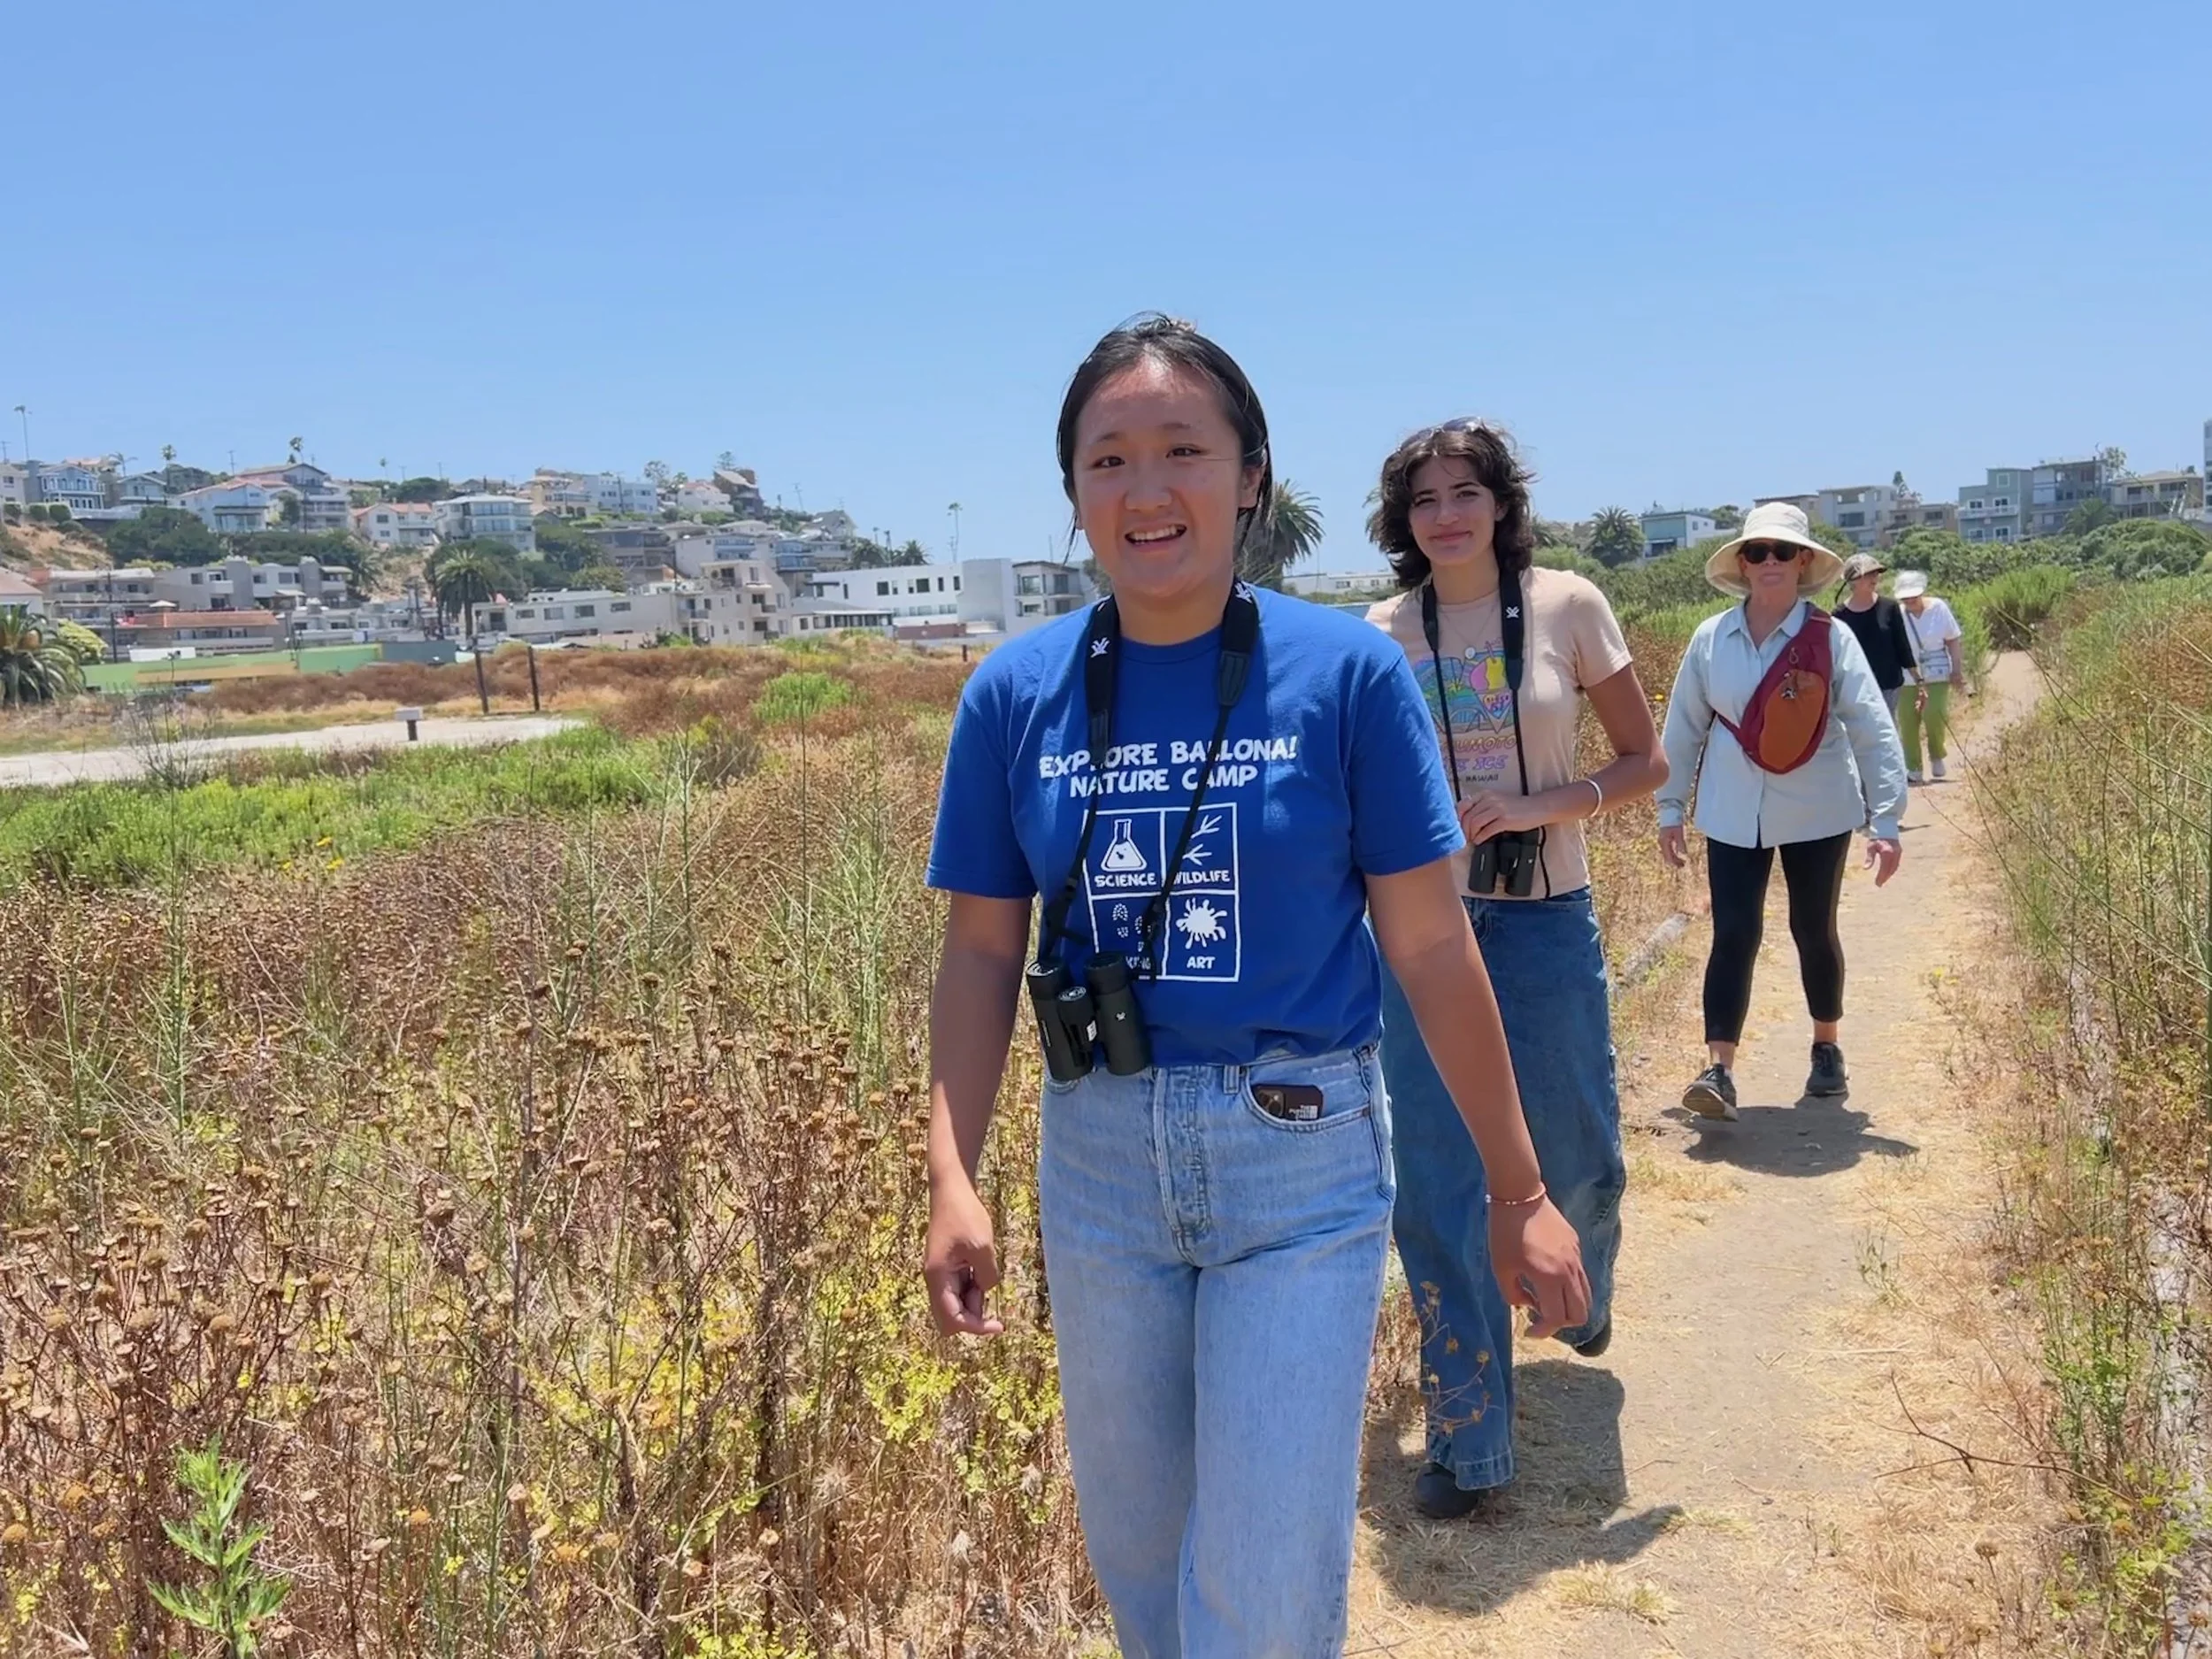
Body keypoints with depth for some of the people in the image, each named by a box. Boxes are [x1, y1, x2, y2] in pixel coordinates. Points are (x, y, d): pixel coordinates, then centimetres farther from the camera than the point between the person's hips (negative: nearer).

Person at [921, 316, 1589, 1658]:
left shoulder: (1349, 673, -9)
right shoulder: (1015, 694, -3)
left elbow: (1432, 944, -5)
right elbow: (983, 951, 1)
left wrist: (1521, 1192, -2)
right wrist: (954, 1182, -9)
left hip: (1303, 1156, -3)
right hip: (1100, 1154, 3)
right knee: (1136, 1547, 20)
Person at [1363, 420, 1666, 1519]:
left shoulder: (1567, 606, -3)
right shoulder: (1383, 633, 1)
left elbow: (1645, 763, 1)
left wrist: (1543, 806, -14)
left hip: (1545, 922, 0)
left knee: (1574, 1159, 14)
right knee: (1433, 1187, 0)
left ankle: (1584, 1289, 52)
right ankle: (1469, 1441, 14)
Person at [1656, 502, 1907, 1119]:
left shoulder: (1832, 638, -9)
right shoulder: (1710, 639, -2)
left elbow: (1873, 730, -9)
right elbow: (1683, 727, 6)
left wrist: (1885, 820, -13)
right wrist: (1669, 808, 8)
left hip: (1817, 814, -1)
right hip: (1732, 816, 1)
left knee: (1814, 931, 12)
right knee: (1733, 936, -6)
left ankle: (1828, 1049, 33)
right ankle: (1719, 1070, -7)